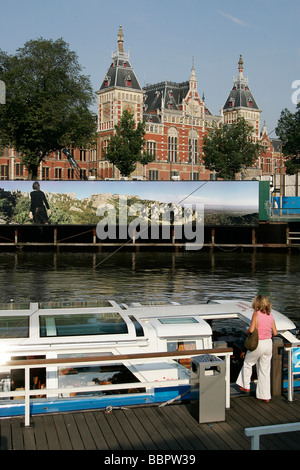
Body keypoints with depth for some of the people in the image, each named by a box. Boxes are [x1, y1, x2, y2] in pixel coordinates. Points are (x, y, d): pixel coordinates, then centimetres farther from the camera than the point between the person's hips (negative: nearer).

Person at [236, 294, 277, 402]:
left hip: (258, 344, -5)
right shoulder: (270, 315, 3)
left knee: (247, 363, 21)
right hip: (269, 344, 5)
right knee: (265, 370, 13)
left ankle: (245, 386, 32)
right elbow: (275, 333, 5)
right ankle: (265, 395, 17)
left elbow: (251, 330, -20)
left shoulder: (256, 314, -14)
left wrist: (247, 331, 1)